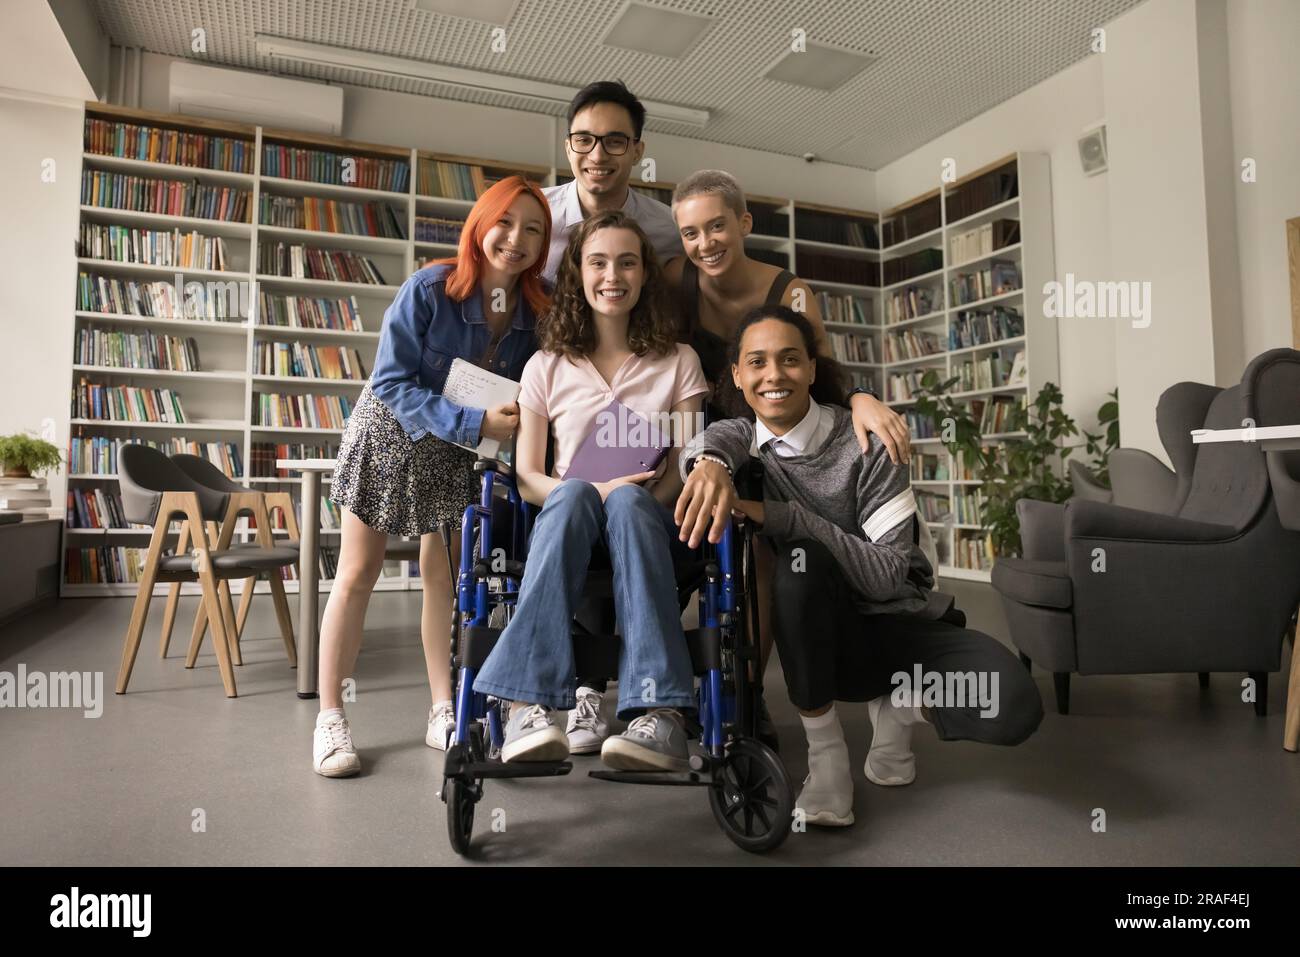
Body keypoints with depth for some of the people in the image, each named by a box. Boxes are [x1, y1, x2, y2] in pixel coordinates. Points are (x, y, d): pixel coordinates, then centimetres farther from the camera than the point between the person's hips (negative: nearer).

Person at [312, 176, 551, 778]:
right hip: (389, 436, -3)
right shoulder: (429, 289, -22)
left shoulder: (536, 313, -11)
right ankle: (330, 719, 13)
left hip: (458, 454, 3)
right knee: (357, 576, 2)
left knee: (445, 578, 6)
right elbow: (391, 383, -23)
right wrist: (476, 422, -30)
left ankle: (444, 715, 17)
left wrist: (516, 423, -20)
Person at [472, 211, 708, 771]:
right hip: (567, 525, 0)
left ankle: (660, 712, -47)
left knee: (629, 500, -35)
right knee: (573, 494, -35)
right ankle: (529, 704, -45)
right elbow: (527, 479, 2)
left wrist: (626, 500, -17)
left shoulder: (678, 362, 11)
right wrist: (591, 492, -18)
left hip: (649, 525, 0)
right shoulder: (547, 366, 10)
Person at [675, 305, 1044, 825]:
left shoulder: (866, 445, -11)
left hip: (902, 623, -1)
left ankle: (898, 707, 6)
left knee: (1014, 706, -29)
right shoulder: (745, 439, -1)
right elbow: (711, 440, -27)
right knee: (801, 561, -34)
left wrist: (785, 517, -29)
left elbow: (889, 574, -18)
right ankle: (824, 754, -15)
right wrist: (709, 461, -53)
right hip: (826, 635, 1)